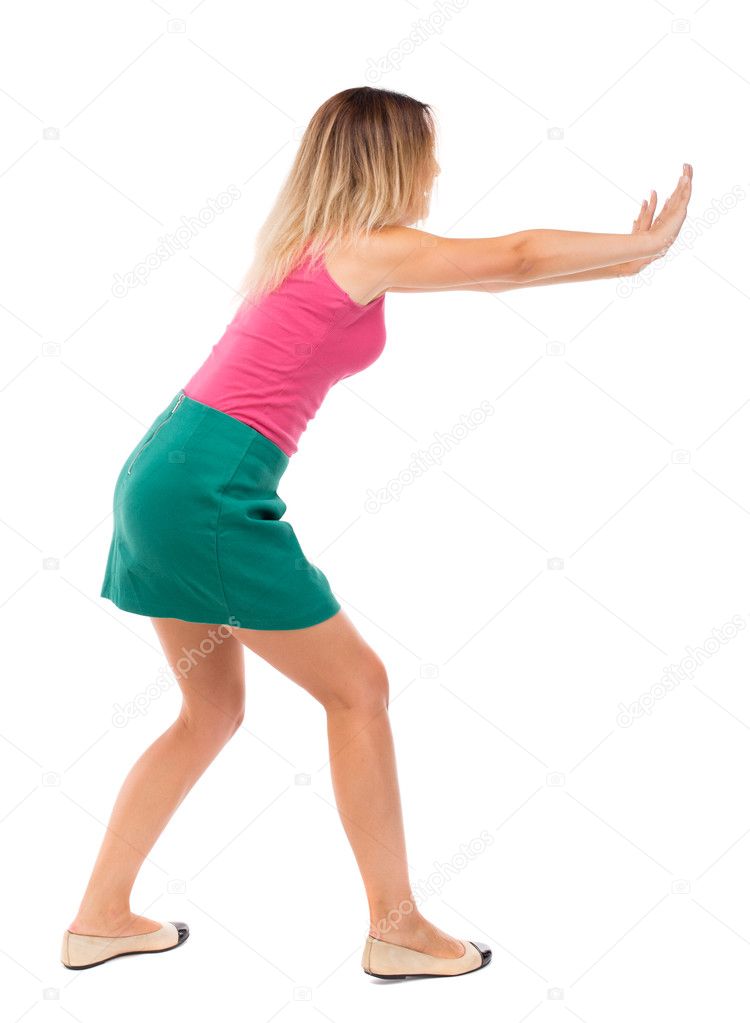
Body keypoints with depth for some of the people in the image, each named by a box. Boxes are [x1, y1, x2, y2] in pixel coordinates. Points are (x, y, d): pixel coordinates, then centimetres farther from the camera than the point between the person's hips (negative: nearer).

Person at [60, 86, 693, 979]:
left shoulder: (313, 242, 19)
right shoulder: (365, 248, -8)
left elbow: (485, 272, 25)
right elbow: (514, 257, -6)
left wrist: (610, 261, 26)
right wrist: (642, 244, 9)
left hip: (160, 474, 10)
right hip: (213, 491, -10)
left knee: (213, 710, 18)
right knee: (357, 690, 2)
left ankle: (100, 919, 24)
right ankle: (397, 930, 11)